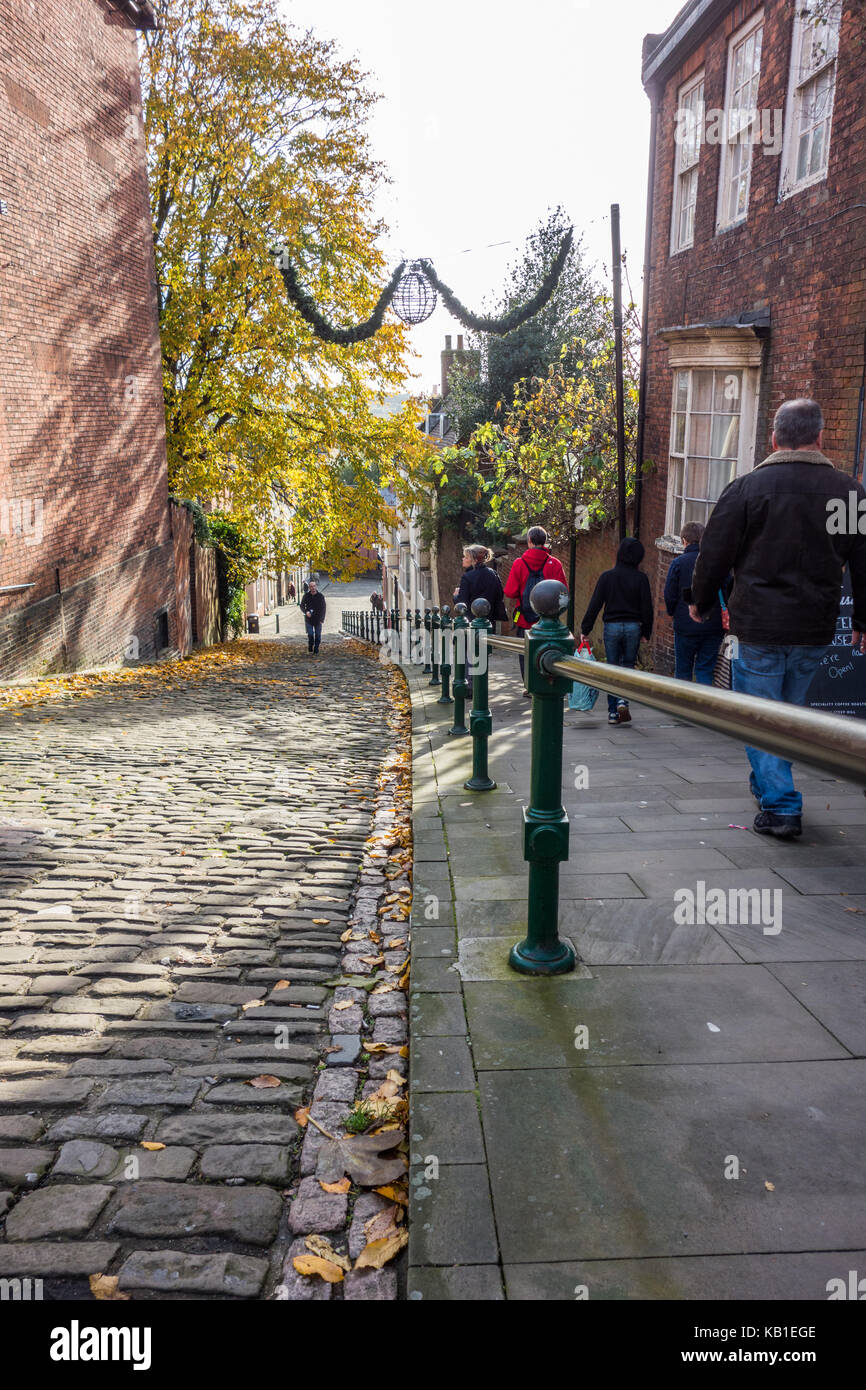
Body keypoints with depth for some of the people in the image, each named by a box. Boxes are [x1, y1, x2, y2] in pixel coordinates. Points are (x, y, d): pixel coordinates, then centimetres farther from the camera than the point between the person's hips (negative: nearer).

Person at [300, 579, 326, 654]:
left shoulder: (320, 596, -2)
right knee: (310, 634, -8)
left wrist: (322, 619, -8)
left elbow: (323, 608, 0)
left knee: (317, 636, 3)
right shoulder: (306, 596, 0)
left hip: (318, 620, 0)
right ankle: (310, 646, 19)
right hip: (308, 619, 0)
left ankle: (316, 651, 15)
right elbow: (302, 606, 5)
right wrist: (306, 612, -16)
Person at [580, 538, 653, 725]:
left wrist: (585, 629, 1)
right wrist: (646, 632, 9)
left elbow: (595, 604, -5)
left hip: (612, 626, 0)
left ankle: (612, 712, 8)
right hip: (633, 627, 0)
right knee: (628, 666, 14)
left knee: (612, 668, 8)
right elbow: (647, 607, -1)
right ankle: (623, 701, -9)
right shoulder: (641, 578, -3)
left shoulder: (607, 576, -4)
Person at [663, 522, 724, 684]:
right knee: (705, 670, 9)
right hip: (714, 626, 2)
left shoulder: (678, 562, -7)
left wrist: (674, 614, 11)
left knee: (683, 670, 11)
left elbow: (669, 595, -6)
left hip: (686, 626, -2)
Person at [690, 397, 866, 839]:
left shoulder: (747, 487, -8)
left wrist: (701, 602, 13)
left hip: (759, 627, -4)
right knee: (789, 711, 20)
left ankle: (780, 807, 1)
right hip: (816, 630, 4)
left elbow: (714, 555, -3)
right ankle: (770, 787, 34)